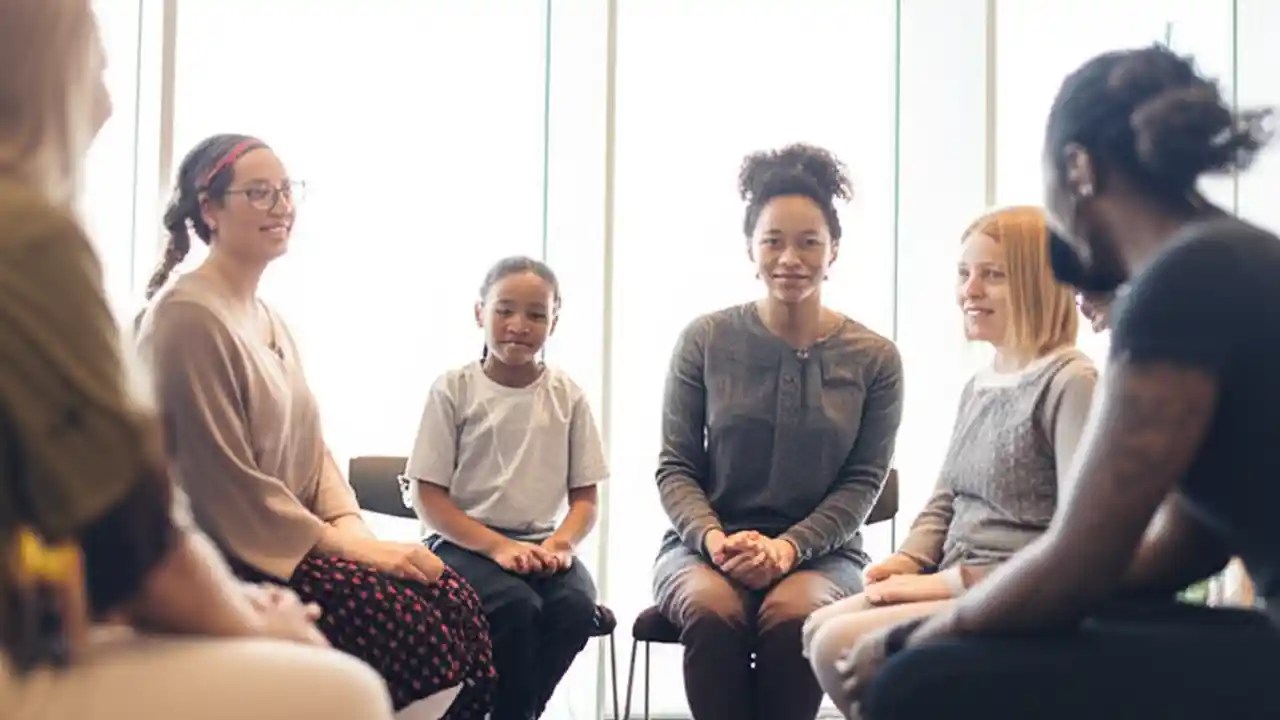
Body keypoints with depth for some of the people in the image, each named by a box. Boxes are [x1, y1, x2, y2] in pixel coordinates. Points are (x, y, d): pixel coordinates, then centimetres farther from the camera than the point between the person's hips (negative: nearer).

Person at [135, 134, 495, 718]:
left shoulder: (268, 320, 16)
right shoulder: (187, 318, -14)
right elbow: (226, 484, -18)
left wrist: (350, 526, -4)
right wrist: (343, 545, -16)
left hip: (292, 541, 9)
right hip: (222, 557, -8)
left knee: (458, 605, -10)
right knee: (413, 626, -22)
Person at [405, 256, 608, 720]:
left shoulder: (568, 396, 7)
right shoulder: (454, 390, -2)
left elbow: (584, 498, 7)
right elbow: (427, 497, -5)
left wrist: (558, 544, -15)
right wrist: (498, 546, -18)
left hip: (541, 543, 3)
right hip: (466, 542, -3)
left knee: (577, 606, -27)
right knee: (517, 606, -32)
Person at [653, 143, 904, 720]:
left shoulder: (874, 358, 2)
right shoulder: (705, 341, 3)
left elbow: (863, 482, 1)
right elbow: (675, 467, 4)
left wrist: (787, 547, -15)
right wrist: (714, 538, -16)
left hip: (821, 551, 0)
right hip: (704, 545, 0)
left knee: (793, 614, -35)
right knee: (712, 611, -34)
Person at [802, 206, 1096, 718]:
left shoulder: (1069, 383, -14)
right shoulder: (978, 388, 14)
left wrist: (956, 580, -18)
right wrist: (907, 560, 0)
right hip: (959, 587, 9)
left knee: (840, 645, -19)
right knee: (819, 628, 1)